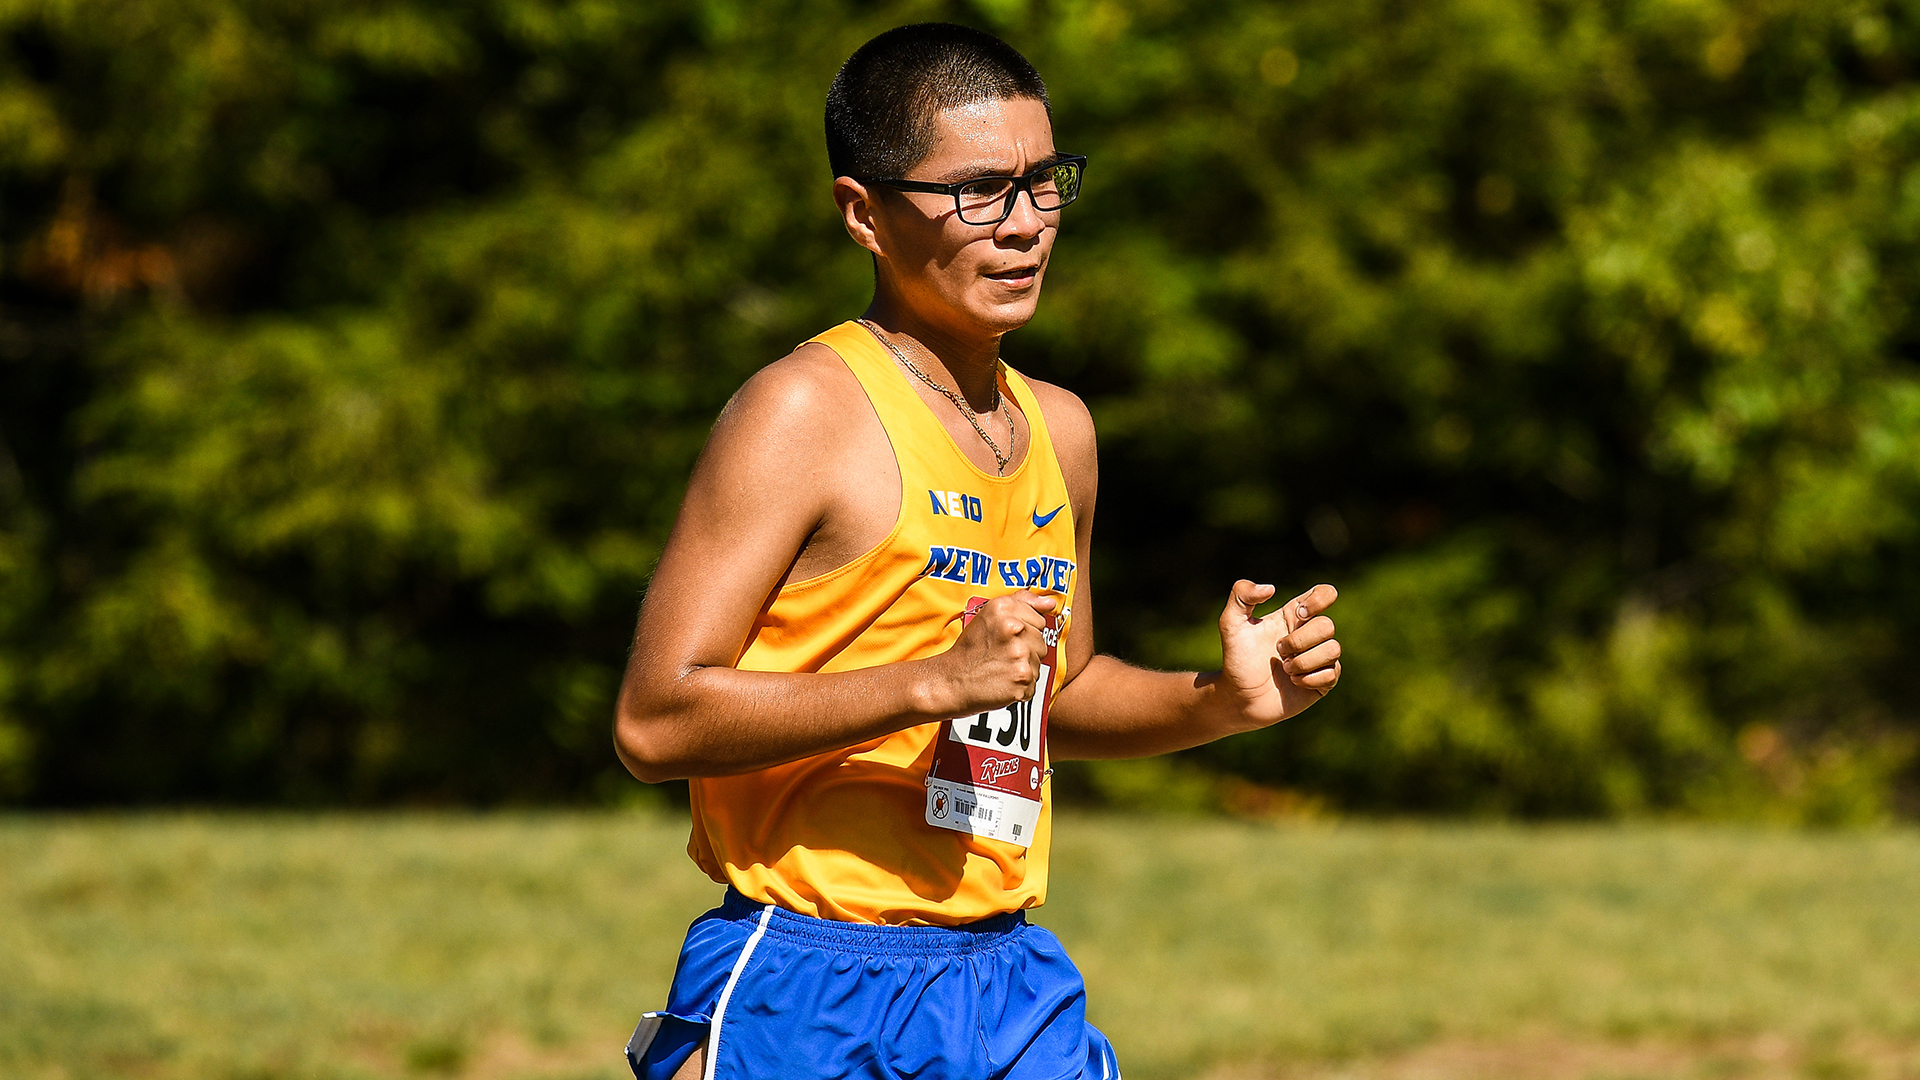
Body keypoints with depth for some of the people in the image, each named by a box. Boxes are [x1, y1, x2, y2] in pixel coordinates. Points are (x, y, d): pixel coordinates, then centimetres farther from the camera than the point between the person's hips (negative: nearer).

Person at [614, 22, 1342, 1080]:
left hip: (1012, 985, 6)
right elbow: (654, 721, -17)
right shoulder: (804, 413, -11)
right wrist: (937, 681, -23)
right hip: (805, 991, -6)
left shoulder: (1057, 429, 13)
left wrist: (1220, 701, 9)